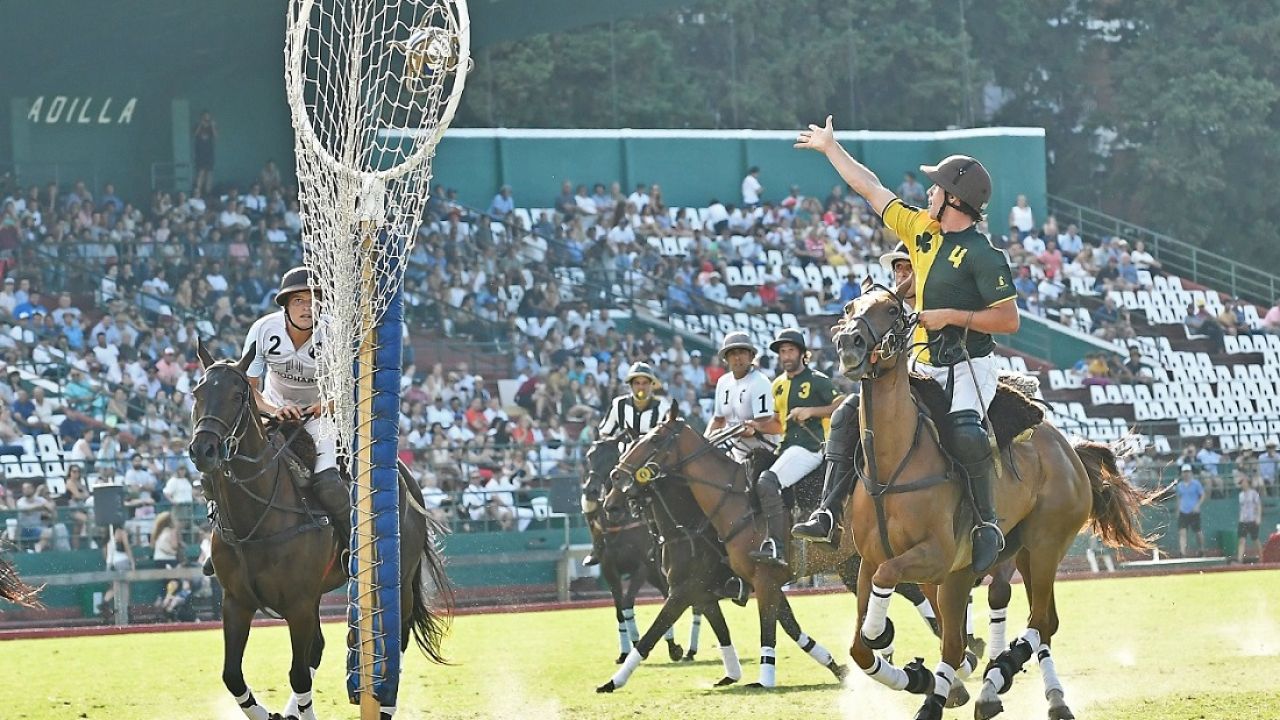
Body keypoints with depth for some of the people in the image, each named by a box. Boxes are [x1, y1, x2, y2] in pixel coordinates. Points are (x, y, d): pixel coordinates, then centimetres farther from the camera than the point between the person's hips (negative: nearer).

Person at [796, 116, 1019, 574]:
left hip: (968, 366, -9)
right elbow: (871, 190, 19)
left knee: (964, 433, -32)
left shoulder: (983, 255, -12)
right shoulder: (922, 230, 10)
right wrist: (830, 148, 25)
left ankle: (987, 524, -20)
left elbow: (1009, 320, -13)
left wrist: (951, 316, -18)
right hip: (922, 366, 9)